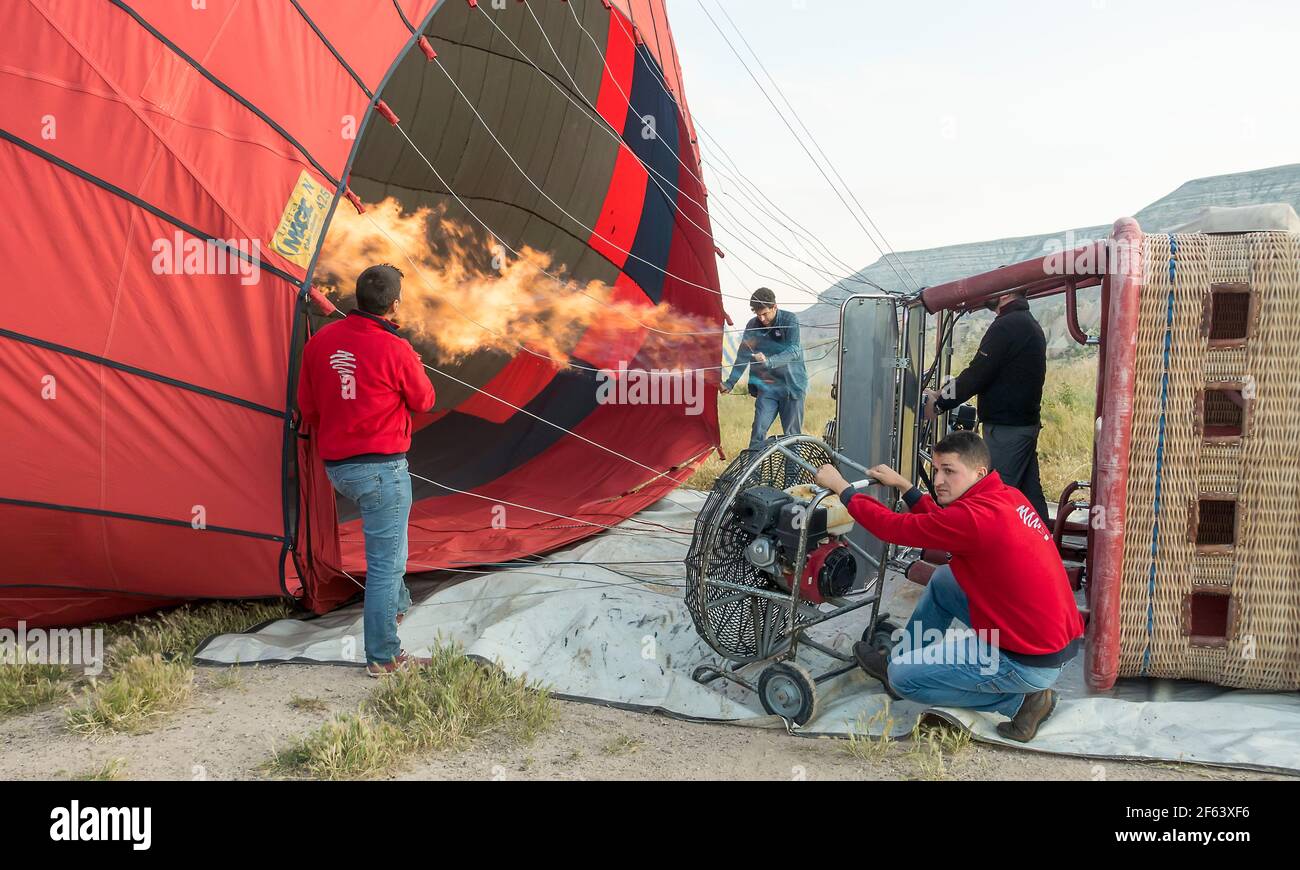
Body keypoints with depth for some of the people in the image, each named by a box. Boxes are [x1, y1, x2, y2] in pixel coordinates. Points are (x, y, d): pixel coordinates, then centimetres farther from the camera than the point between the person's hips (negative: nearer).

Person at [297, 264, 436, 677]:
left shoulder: (319, 342, 3)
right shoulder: (396, 350, -17)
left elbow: (307, 406, 12)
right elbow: (424, 401, -1)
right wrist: (415, 368, 17)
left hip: (336, 467, 8)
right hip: (381, 468, -7)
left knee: (383, 538, 32)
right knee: (386, 561, 1)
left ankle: (396, 604, 41)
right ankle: (383, 657, 9)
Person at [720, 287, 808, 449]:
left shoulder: (790, 320, -11)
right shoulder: (753, 325, 0)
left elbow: (794, 351, -23)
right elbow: (743, 356, 6)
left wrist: (769, 361, -38)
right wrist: (730, 383, -1)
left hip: (792, 385, -2)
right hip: (767, 386, 3)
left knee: (792, 434, 3)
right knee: (758, 431, -7)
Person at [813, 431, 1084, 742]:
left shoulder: (975, 516, -24)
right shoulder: (1008, 496, 3)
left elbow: (895, 528, -15)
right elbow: (942, 523, 15)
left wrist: (840, 486, -5)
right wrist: (903, 485, 12)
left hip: (1032, 663, -9)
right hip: (1056, 634, 9)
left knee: (902, 677, 2)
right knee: (943, 579, 19)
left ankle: (1018, 700, 4)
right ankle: (900, 658, 30)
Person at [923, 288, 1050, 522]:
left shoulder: (1007, 325, -15)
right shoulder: (1030, 323, 17)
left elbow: (978, 374, -18)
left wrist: (939, 403, -7)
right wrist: (942, 394, 12)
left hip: (1006, 427, -10)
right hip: (1027, 422, 10)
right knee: (1030, 492, 13)